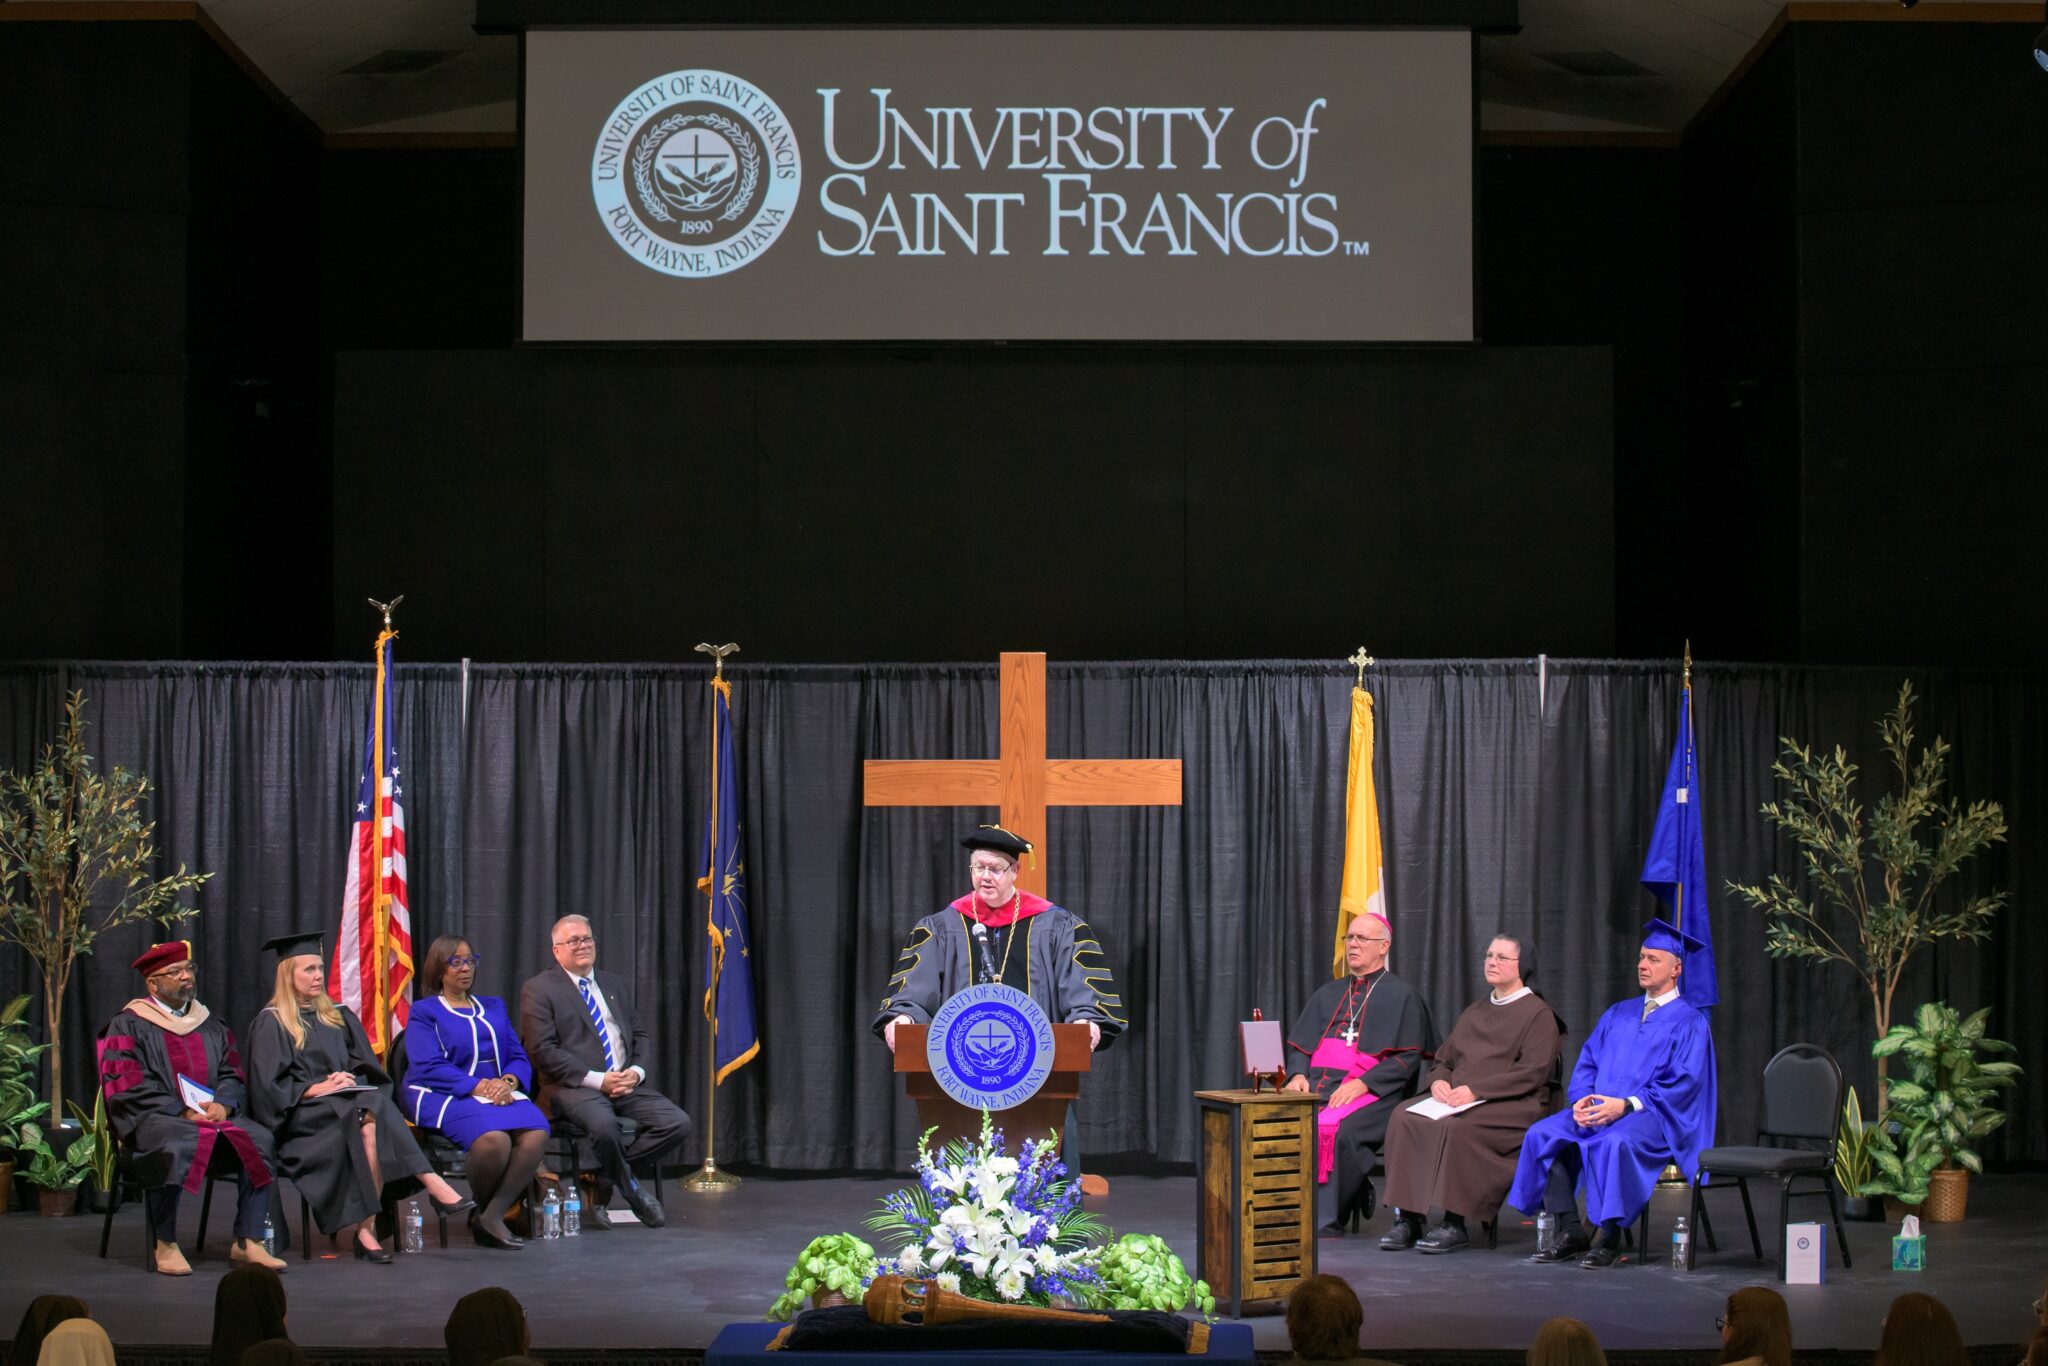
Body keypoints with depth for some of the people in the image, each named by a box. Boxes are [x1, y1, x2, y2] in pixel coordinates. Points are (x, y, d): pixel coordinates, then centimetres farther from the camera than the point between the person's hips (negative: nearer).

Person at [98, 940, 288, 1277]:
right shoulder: (129, 1025, 4)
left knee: (260, 1140, -23)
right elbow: (129, 1088, -7)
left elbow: (233, 1075, 14)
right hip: (152, 1117, -5)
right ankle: (165, 1245, -25)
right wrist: (182, 1112, -17)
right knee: (174, 1146, -39)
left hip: (214, 1112, 5)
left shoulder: (210, 1025, 21)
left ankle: (248, 1242, -19)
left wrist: (223, 1105, -9)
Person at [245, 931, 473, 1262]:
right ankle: (431, 1184, -41)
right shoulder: (271, 1024, 7)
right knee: (368, 1114, -35)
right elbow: (268, 1087, -3)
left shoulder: (339, 1017, 24)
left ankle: (365, 1228, -43)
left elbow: (368, 1069, 18)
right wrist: (316, 1088, -16)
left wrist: (351, 1080, -6)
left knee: (370, 1122, -34)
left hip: (346, 1103, 4)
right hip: (302, 1117, -4)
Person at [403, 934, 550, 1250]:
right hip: (443, 1095, -5)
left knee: (536, 1135, -30)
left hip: (499, 1092, 5)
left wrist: (508, 1081, -9)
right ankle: (479, 1211, -11)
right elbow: (428, 1067, -7)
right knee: (493, 1138, -37)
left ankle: (492, 1217, -25)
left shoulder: (494, 1007, 24)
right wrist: (479, 1085, -19)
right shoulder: (424, 1012, 8)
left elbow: (518, 1057, 15)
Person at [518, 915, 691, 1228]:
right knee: (604, 1125, -38)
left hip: (626, 1084, 6)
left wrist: (636, 1071, -3)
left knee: (678, 1123, -17)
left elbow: (641, 1037, 21)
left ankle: (601, 1183, -3)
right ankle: (632, 1190, -8)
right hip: (573, 1086, -6)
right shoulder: (539, 990, 2)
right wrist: (597, 1080, -16)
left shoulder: (615, 985, 22)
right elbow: (543, 1050, -9)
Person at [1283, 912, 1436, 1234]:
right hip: (1317, 1086, 5)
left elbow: (1409, 1058, -3)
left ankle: (1332, 1216, -21)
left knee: (1338, 1129, -36)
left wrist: (1363, 1083, -16)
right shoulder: (1329, 993, 25)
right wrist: (1299, 1074, -2)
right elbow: (1300, 1044, 21)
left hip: (1372, 1093, -5)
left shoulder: (1402, 996, 7)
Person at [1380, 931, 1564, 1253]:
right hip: (1458, 1100, 7)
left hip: (1515, 1106, -7)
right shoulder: (1476, 1011, 23)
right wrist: (1438, 1080, -2)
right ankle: (1407, 1219, -25)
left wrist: (1475, 1090, -19)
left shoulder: (1539, 1014, 1)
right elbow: (1444, 1058, 23)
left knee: (1456, 1127, -36)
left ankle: (1454, 1224, -28)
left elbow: (1533, 1072, -11)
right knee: (1404, 1118, -21)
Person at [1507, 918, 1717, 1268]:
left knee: (1614, 1141, -39)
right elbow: (1587, 1062, 15)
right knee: (1543, 1133, -19)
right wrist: (1583, 1098, -7)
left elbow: (1683, 1084, -11)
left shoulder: (1689, 1023, 0)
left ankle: (1609, 1237, -25)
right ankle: (1570, 1232, -17)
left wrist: (1626, 1105, -21)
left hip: (1652, 1115, -6)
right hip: (1598, 1108, 6)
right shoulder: (1619, 1013, 20)